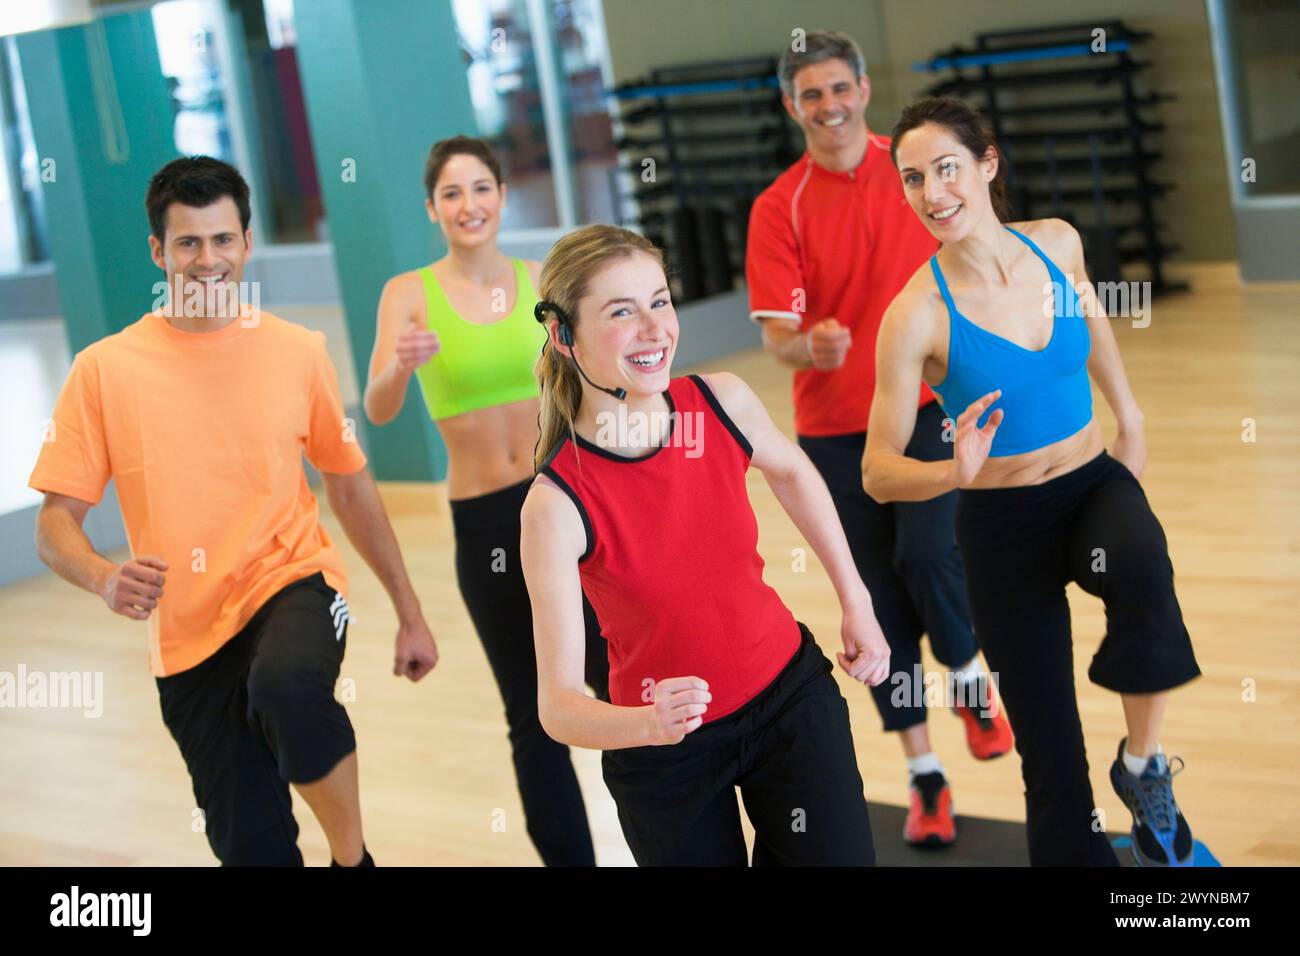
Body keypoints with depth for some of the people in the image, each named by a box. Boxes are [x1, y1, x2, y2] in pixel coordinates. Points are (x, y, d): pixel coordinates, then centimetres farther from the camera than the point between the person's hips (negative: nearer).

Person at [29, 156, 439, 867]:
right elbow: (55, 525, -3)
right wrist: (103, 577, -25)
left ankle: (353, 856, -11)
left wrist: (409, 612, 15)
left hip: (292, 581, -1)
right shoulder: (104, 369, -4)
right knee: (251, 846, 1)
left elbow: (351, 488, 12)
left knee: (286, 684, -36)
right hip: (187, 637, 1)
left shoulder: (298, 351, 1)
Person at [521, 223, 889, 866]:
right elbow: (557, 705, -24)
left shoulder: (723, 402, -14)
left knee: (840, 854, 2)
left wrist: (856, 604, 12)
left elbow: (791, 471, 10)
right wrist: (648, 724, -42)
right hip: (663, 752, -2)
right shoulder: (557, 505, -24)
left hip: (790, 692, 3)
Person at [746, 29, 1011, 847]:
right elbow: (778, 334, -12)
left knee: (926, 552, -21)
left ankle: (971, 678, 12)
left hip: (927, 405, 0)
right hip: (834, 427, 0)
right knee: (879, 597, 4)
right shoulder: (778, 210, -6)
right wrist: (809, 346, -35)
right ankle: (925, 777, 16)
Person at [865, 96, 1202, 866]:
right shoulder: (918, 312, -18)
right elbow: (879, 471, -16)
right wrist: (955, 472, -35)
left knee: (1142, 567, -34)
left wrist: (1128, 412, 25)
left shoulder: (1058, 243, -5)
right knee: (1052, 755, 1)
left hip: (1096, 484, 3)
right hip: (1004, 522, -3)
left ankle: (1145, 768, -13)